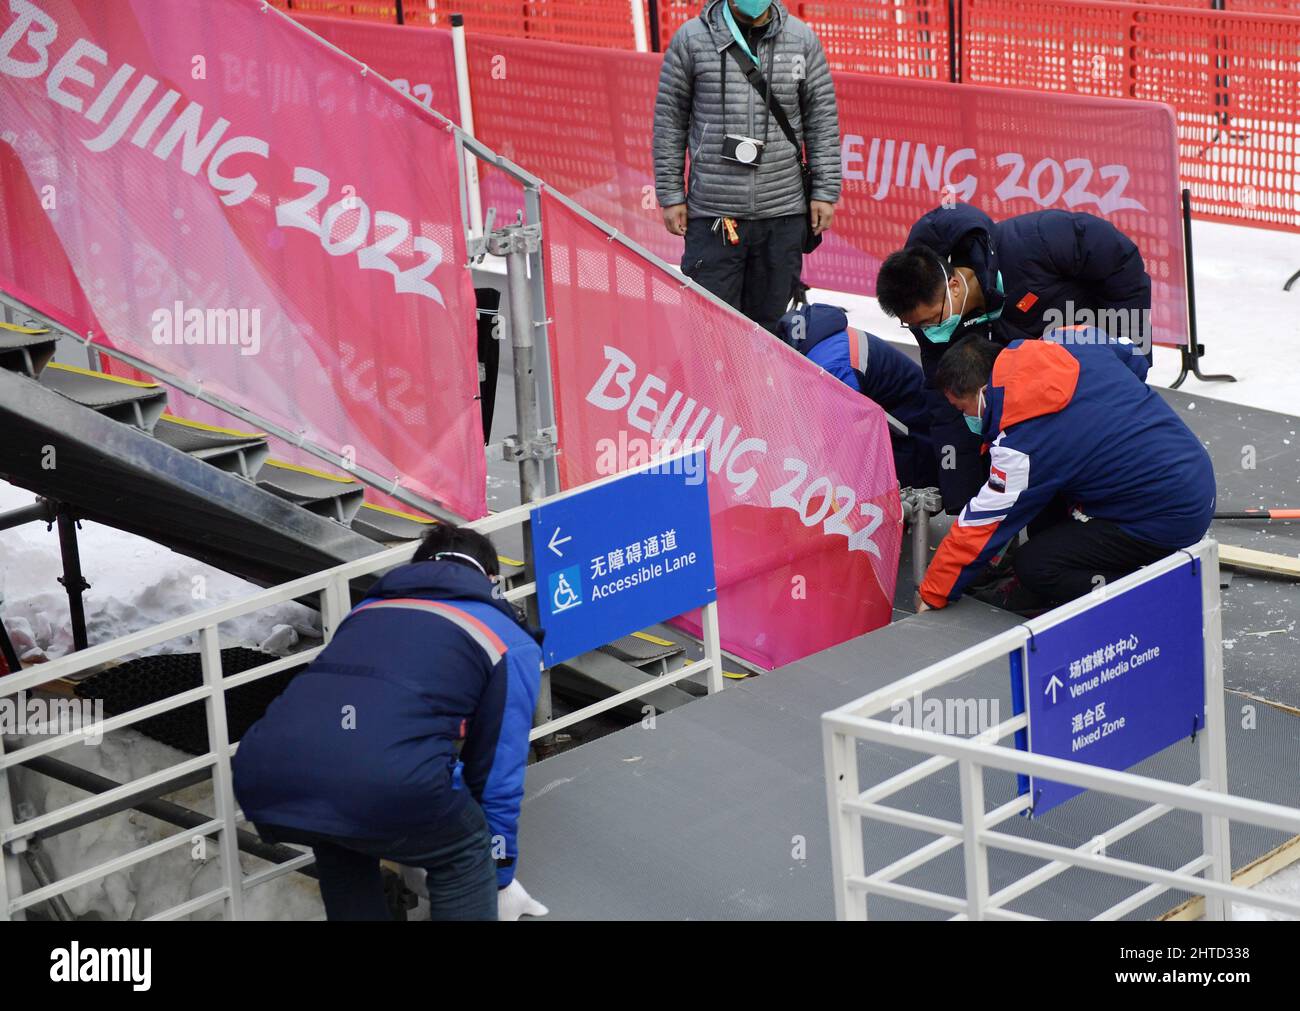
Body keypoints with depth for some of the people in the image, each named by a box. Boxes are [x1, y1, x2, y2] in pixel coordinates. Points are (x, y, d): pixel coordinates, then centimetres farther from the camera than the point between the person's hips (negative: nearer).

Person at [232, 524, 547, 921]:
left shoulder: (369, 609, 38)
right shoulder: (510, 641, 24)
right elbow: (497, 772, 26)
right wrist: (500, 880, 41)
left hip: (264, 773, 5)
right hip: (384, 777, -5)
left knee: (342, 845, 37)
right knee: (465, 855, 25)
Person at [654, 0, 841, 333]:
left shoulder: (802, 39, 5)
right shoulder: (691, 39, 0)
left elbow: (822, 118, 9)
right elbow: (670, 121, 4)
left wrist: (825, 192, 5)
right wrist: (671, 196, 2)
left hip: (783, 212, 2)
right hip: (712, 214, -2)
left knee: (768, 319, 8)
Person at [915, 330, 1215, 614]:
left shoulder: (1021, 446, -21)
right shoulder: (1064, 346, -1)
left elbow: (981, 527, -11)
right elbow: (1134, 357, 18)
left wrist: (932, 595, 1)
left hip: (1167, 520, -10)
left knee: (1032, 566, -9)